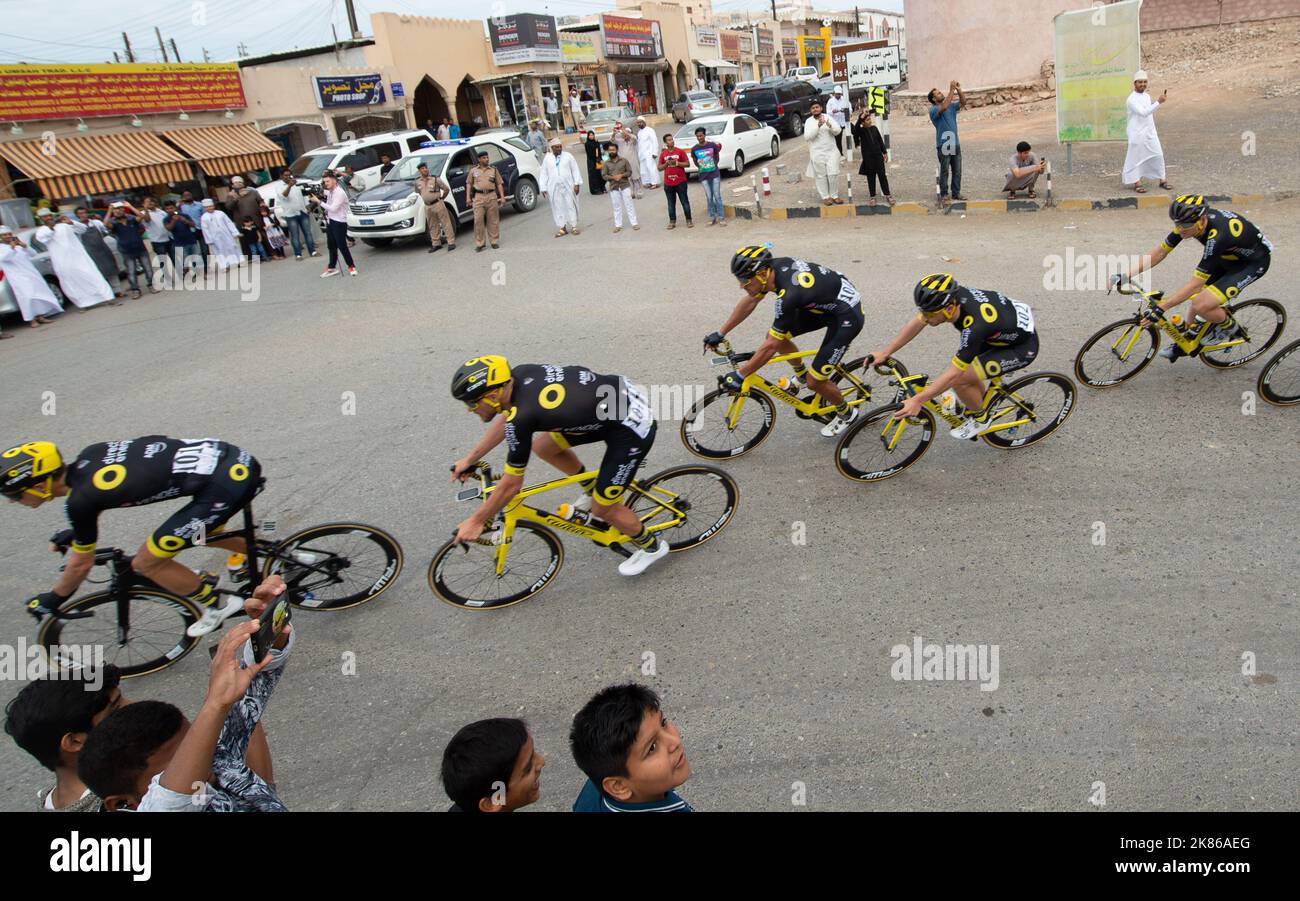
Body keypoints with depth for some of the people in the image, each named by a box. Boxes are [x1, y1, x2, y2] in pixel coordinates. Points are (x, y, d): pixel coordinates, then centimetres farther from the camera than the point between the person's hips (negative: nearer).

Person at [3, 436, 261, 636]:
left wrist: (51, 601, 25)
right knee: (199, 534, 34)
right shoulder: (88, 455, 11)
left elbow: (81, 564, 8)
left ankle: (218, 605, 19)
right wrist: (77, 531, 47)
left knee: (147, 563, 4)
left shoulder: (80, 501, -10)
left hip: (225, 486, -9)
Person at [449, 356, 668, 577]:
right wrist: (470, 458, 21)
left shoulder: (523, 415, -27)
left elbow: (511, 485, -16)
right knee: (542, 446, 13)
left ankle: (651, 547, 29)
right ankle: (593, 490, 33)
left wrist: (476, 521, -3)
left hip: (633, 427, -8)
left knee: (602, 508, 4)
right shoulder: (521, 374, -6)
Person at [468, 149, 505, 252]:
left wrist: (502, 197, -1)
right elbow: (469, 183, 15)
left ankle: (494, 242, 13)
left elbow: (499, 184, 8)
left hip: (492, 196, 0)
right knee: (478, 220, -4)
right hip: (479, 197, 0)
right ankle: (479, 244, 1)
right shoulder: (473, 171, 11)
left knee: (493, 220, 3)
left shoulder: (493, 169, 10)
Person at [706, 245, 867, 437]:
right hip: (824, 303, 9)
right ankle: (801, 375, 29)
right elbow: (749, 302, 4)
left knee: (815, 380, -6)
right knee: (776, 335, 3)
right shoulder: (775, 266, -12)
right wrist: (720, 333, 5)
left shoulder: (789, 295, -35)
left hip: (848, 316, -8)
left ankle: (848, 414, 22)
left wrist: (739, 376, -23)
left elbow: (770, 347, -30)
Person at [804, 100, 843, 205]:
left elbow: (838, 131, -3)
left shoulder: (828, 117, 4)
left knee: (833, 174, -1)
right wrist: (818, 126, -25)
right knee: (821, 176, 2)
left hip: (832, 151, 2)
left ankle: (834, 195, 13)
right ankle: (825, 197, 12)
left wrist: (830, 126, -23)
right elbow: (807, 137, -15)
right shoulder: (809, 121, -2)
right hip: (817, 153, -2)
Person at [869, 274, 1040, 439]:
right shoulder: (949, 297, -19)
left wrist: (916, 400, -34)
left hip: (1023, 346, -8)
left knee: (959, 379, -17)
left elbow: (953, 374, -34)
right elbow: (917, 323, -5)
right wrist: (886, 352, -5)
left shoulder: (975, 327, -38)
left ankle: (981, 418, 9)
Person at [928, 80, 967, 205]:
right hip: (943, 145, -6)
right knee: (944, 171, -4)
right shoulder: (933, 109, -9)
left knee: (957, 171, 9)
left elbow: (963, 102, 6)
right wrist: (951, 90, -25)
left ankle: (956, 193, 17)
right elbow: (944, 107, -27)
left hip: (955, 144, 6)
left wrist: (959, 89, -7)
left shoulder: (952, 106, 14)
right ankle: (943, 196, 1)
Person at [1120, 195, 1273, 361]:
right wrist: (1125, 276, -18)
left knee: (1201, 305, -21)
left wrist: (1160, 308, -39)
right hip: (1229, 256, 8)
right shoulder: (1188, 221, -18)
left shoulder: (1217, 236, -39)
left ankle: (1230, 328, 8)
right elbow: (1159, 253, -10)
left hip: (1254, 262, -8)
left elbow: (1194, 285, -37)